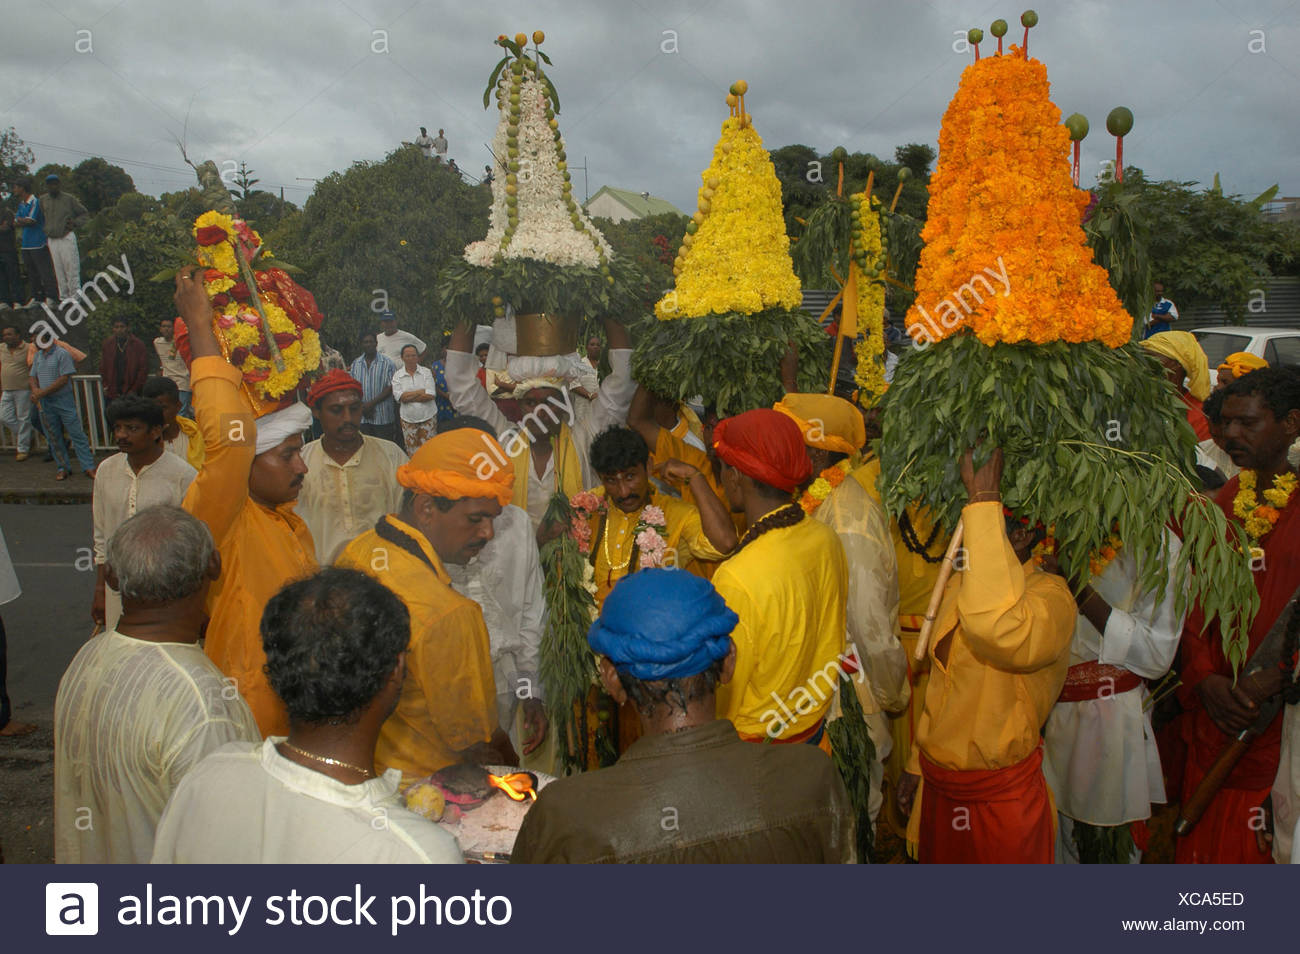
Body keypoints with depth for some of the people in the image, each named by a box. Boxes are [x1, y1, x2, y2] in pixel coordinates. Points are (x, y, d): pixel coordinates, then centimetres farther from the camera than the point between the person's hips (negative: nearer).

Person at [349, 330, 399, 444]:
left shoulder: (387, 363, -4)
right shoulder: (356, 364, 9)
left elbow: (390, 387, -8)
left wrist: (372, 403, -13)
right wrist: (362, 406, -6)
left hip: (383, 417, -4)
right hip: (362, 417, 4)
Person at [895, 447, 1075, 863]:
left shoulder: (1050, 595, -21)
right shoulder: (959, 586, 5)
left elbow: (999, 630, -46)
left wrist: (984, 502, -41)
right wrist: (917, 763, 19)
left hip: (1001, 798, -7)